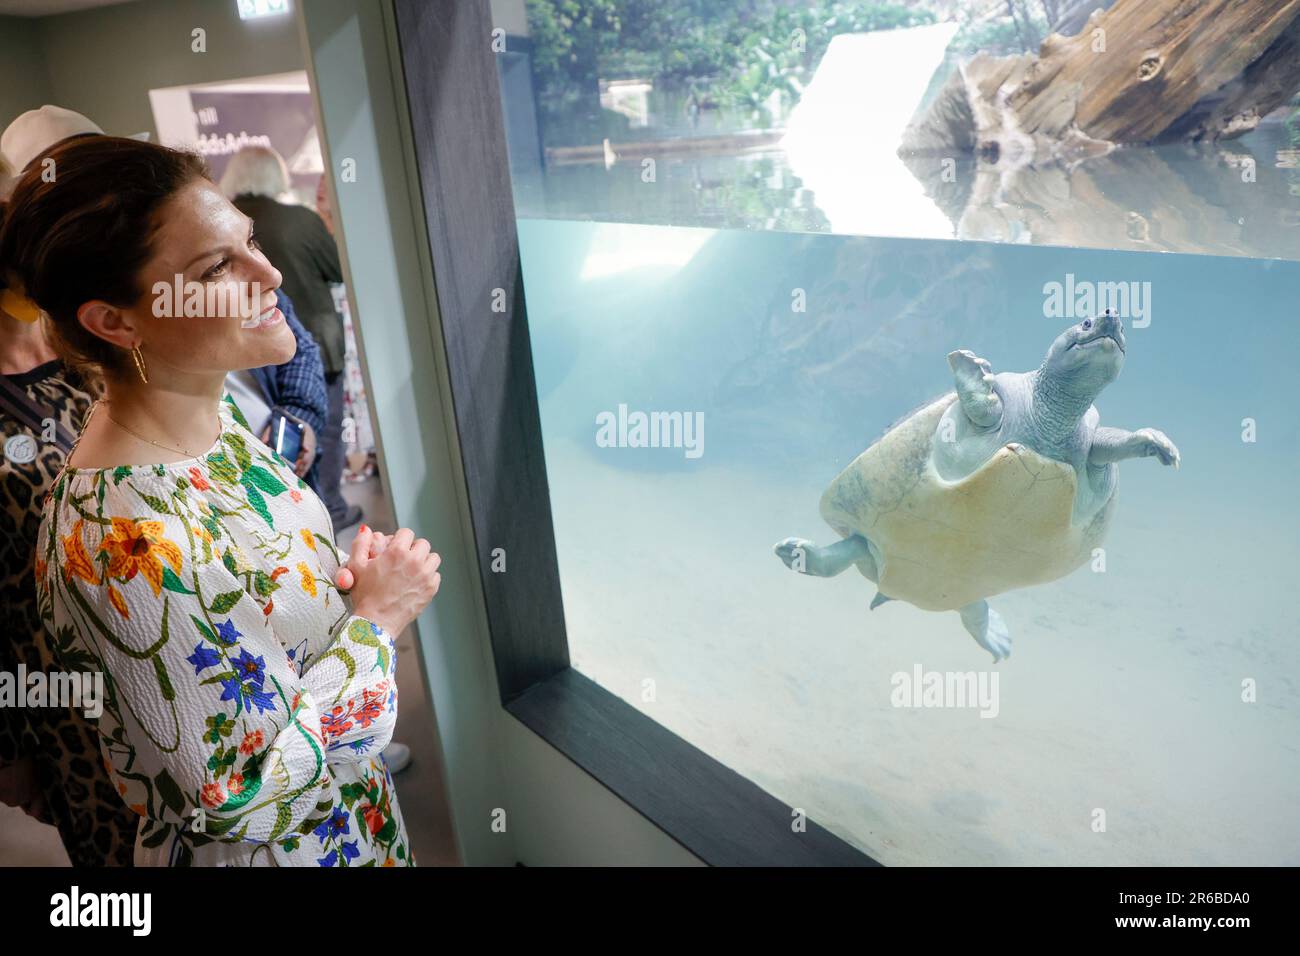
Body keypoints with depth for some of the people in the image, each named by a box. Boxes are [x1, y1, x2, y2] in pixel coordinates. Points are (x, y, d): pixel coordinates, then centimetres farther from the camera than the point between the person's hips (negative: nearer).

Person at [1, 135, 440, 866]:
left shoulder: (212, 409, -9)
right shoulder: (132, 541, -35)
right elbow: (251, 790, -28)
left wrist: (352, 569, -11)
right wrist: (378, 615, -21)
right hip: (282, 846, -7)